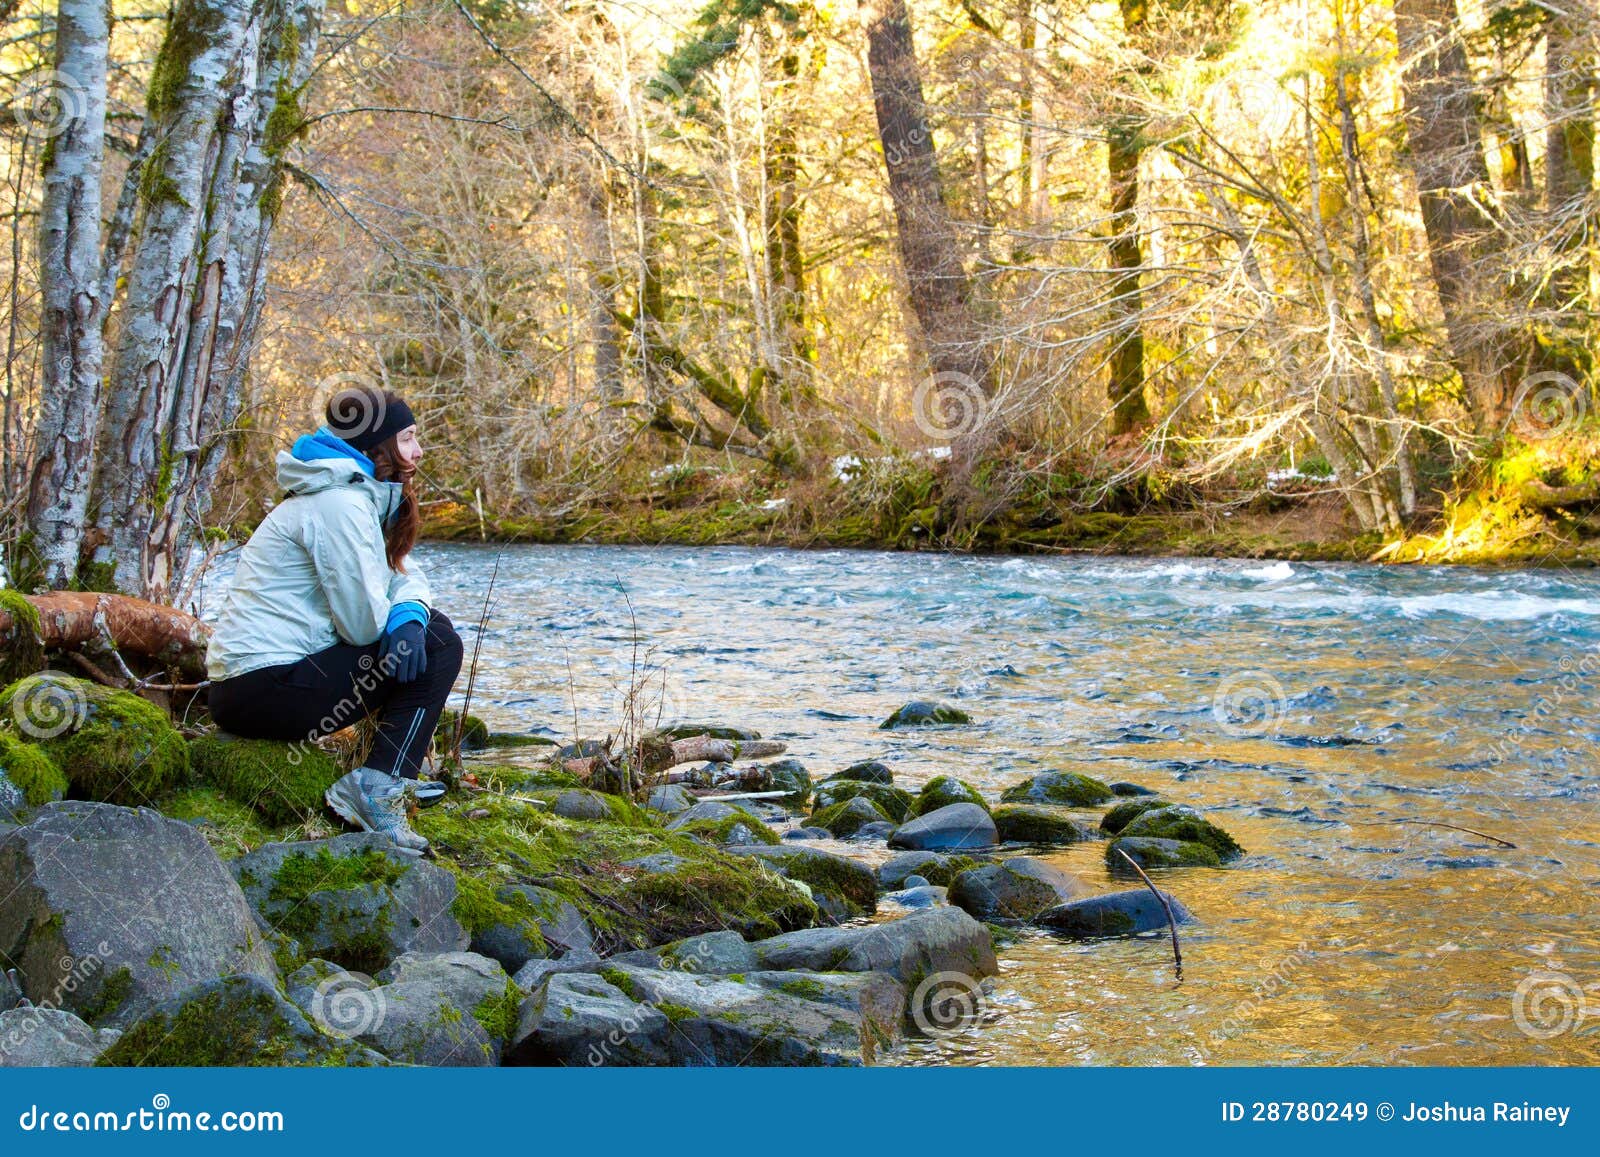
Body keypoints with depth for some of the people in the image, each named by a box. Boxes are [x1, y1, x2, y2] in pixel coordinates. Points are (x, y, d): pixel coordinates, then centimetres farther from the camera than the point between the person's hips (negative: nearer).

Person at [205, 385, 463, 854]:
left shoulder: (365, 496, 16)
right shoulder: (341, 504, -16)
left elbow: (405, 574, 15)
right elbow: (363, 623, -18)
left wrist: (410, 614, -8)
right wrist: (405, 620, 5)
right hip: (265, 688, -10)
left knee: (425, 630, 16)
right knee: (438, 647, -7)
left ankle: (395, 778, 16)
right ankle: (376, 788, -13)